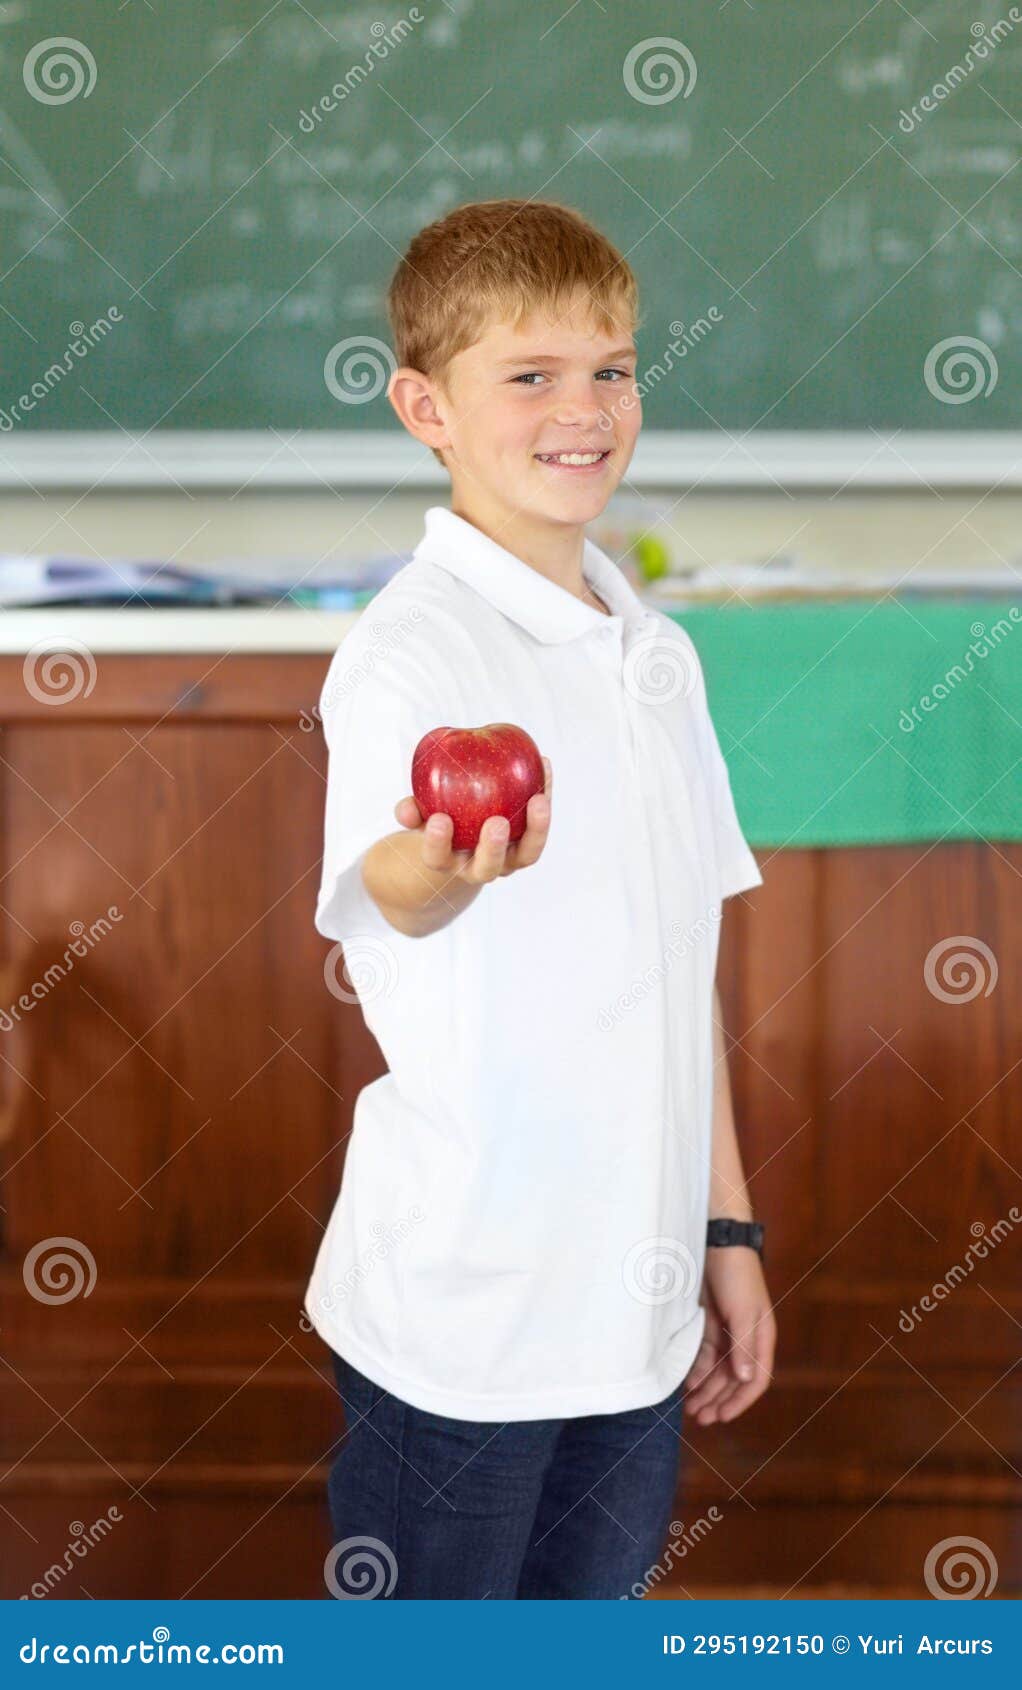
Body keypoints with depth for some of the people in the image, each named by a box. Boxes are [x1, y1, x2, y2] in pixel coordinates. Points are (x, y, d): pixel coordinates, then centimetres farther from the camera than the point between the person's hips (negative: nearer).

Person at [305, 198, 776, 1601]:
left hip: (636, 1308, 7)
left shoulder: (657, 652, 10)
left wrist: (729, 1227, 16)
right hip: (458, 1316, -7)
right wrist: (438, 867, -58)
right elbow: (381, 904, -35)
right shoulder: (414, 651, -14)